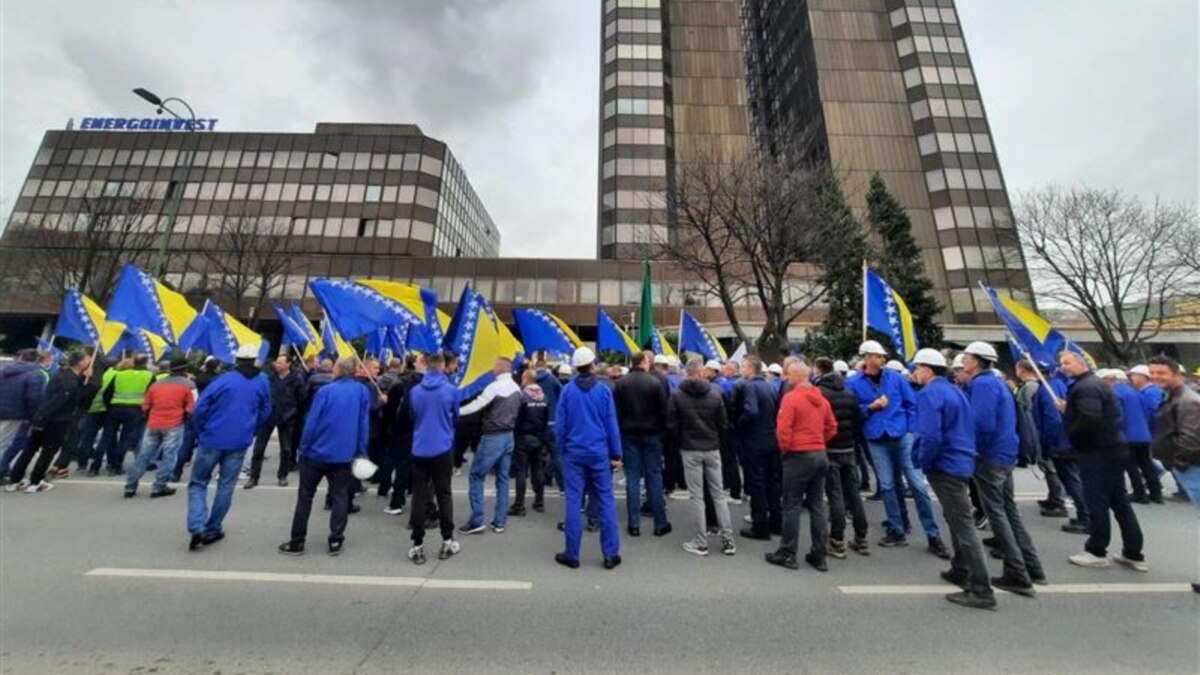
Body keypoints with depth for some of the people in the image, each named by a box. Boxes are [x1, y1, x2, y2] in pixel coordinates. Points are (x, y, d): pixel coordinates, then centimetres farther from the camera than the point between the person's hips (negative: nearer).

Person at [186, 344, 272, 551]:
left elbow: (199, 408, -10)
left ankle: (198, 528, -3)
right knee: (226, 485, 13)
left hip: (213, 439, -2)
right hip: (240, 441, 2)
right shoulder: (262, 382, 1)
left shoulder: (224, 380, -9)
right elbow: (265, 412, 7)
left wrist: (201, 431, 5)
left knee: (198, 483, 10)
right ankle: (212, 530, 20)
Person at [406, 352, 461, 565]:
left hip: (419, 450, 2)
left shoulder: (414, 391, 0)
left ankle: (417, 546, 13)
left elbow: (412, 417, 15)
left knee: (419, 497, 8)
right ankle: (447, 541, 17)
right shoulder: (451, 390, -7)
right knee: (444, 494, 10)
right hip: (443, 449, -1)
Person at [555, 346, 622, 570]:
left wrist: (562, 450, 10)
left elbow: (560, 424, -2)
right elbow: (611, 424, -1)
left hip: (574, 453, 0)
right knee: (605, 502, 8)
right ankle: (611, 554, 16)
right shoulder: (603, 390, -4)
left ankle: (571, 555, 17)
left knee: (573, 502, 7)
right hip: (599, 453, 0)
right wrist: (616, 454, 5)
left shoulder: (567, 390, -4)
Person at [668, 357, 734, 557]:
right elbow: (723, 423, 1)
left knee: (697, 496, 5)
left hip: (690, 450, -2)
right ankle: (728, 539, 19)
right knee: (718, 494, 13)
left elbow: (671, 425, -6)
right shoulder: (715, 392, -4)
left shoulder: (676, 395, -9)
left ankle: (701, 542, 13)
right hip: (712, 448, 2)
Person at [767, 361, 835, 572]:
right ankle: (819, 556, 20)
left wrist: (785, 449, -3)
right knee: (818, 505, 12)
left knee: (792, 505, 3)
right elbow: (831, 428, 14)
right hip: (820, 455, 7)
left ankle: (788, 554, 12)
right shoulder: (822, 399, 7)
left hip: (798, 456, -7)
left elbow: (783, 429, -19)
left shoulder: (790, 397, -14)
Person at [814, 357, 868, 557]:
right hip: (848, 449, 6)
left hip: (829, 450, -6)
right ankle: (861, 540, 22)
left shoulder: (819, 391, -12)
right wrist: (850, 438, 19)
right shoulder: (849, 393, 8)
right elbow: (858, 419, 10)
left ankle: (837, 542, 5)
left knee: (835, 495, -1)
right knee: (853, 493, 13)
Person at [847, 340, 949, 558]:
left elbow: (911, 403, 6)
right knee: (887, 486, 9)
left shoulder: (895, 377, 3)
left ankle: (933, 535, 17)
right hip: (876, 441, -1)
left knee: (918, 484, 3)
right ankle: (897, 532, 22)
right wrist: (872, 406, -15)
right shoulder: (855, 383, -3)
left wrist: (911, 429, -1)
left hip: (902, 436, 1)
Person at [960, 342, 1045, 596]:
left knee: (996, 513, 1)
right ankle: (1032, 568, 26)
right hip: (1005, 454, 9)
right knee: (1009, 510, 18)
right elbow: (999, 420, 20)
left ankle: (1017, 575, 8)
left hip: (990, 456, -9)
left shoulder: (982, 383, -18)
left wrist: (973, 449, -12)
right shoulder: (996, 382, 13)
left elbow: (982, 423, -25)